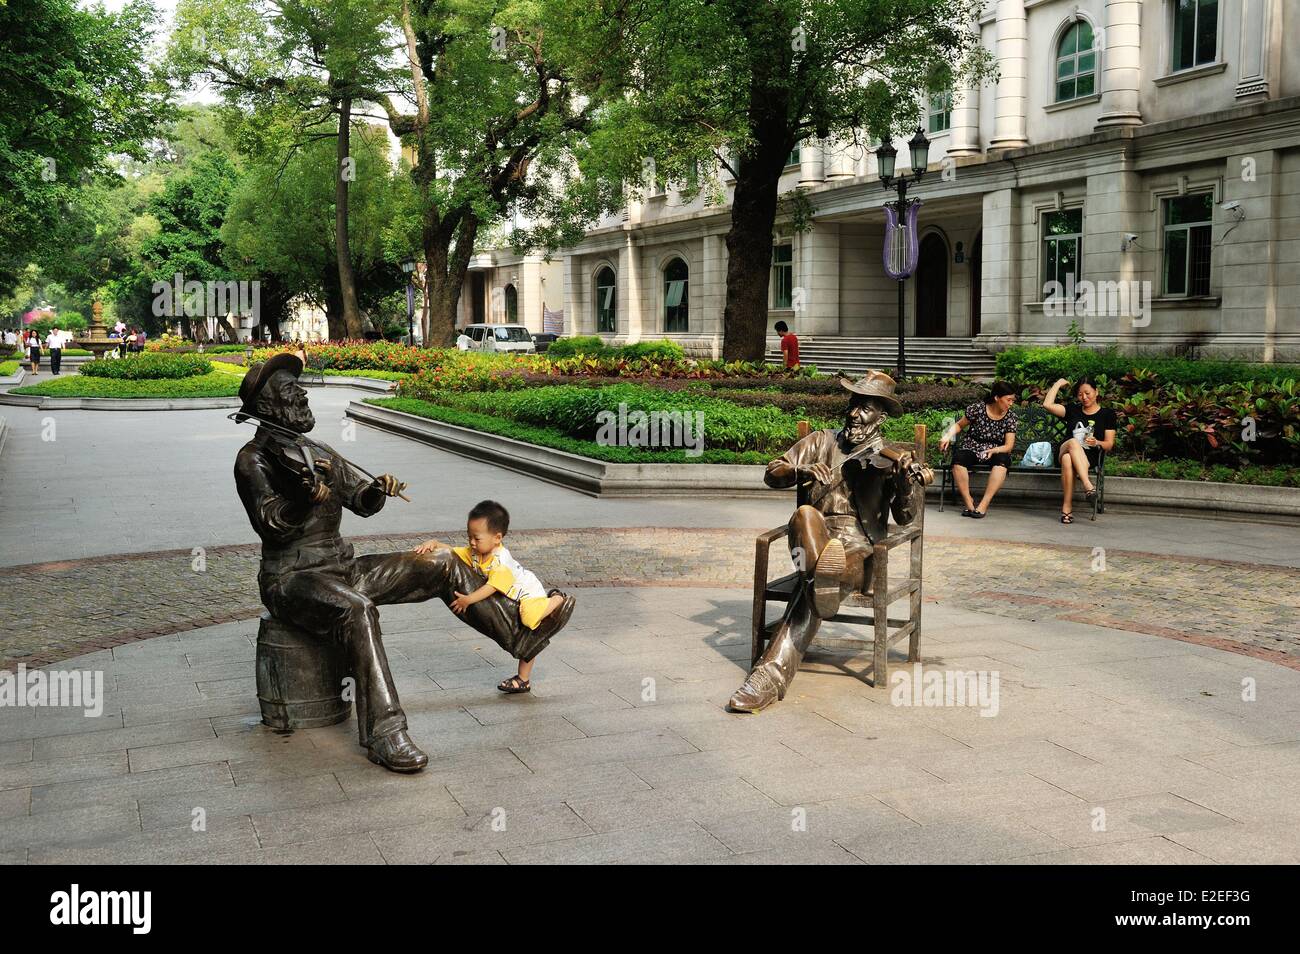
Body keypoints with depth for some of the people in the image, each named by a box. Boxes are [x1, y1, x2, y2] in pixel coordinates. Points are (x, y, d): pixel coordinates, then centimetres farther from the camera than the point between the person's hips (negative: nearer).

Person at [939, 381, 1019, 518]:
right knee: (958, 459, -36)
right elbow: (959, 425, 7)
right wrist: (947, 436, -13)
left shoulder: (1010, 417, -1)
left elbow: (1009, 445, -5)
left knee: (1002, 461, -36)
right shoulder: (977, 408, -6)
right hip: (971, 449, -1)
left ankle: (983, 505, -36)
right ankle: (969, 504, -29)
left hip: (996, 452, 1)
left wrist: (993, 450, -26)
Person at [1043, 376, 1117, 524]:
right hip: (1064, 451, 2)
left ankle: (1067, 507, -44)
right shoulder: (1073, 410, 22)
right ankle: (1088, 485, -50)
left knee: (1068, 460, -39)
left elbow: (1109, 444, 7)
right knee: (1073, 442, -37)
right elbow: (1047, 404, 9)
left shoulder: (1107, 414, 12)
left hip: (1090, 456, -2)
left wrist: (1096, 443, -15)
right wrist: (1058, 384, 17)